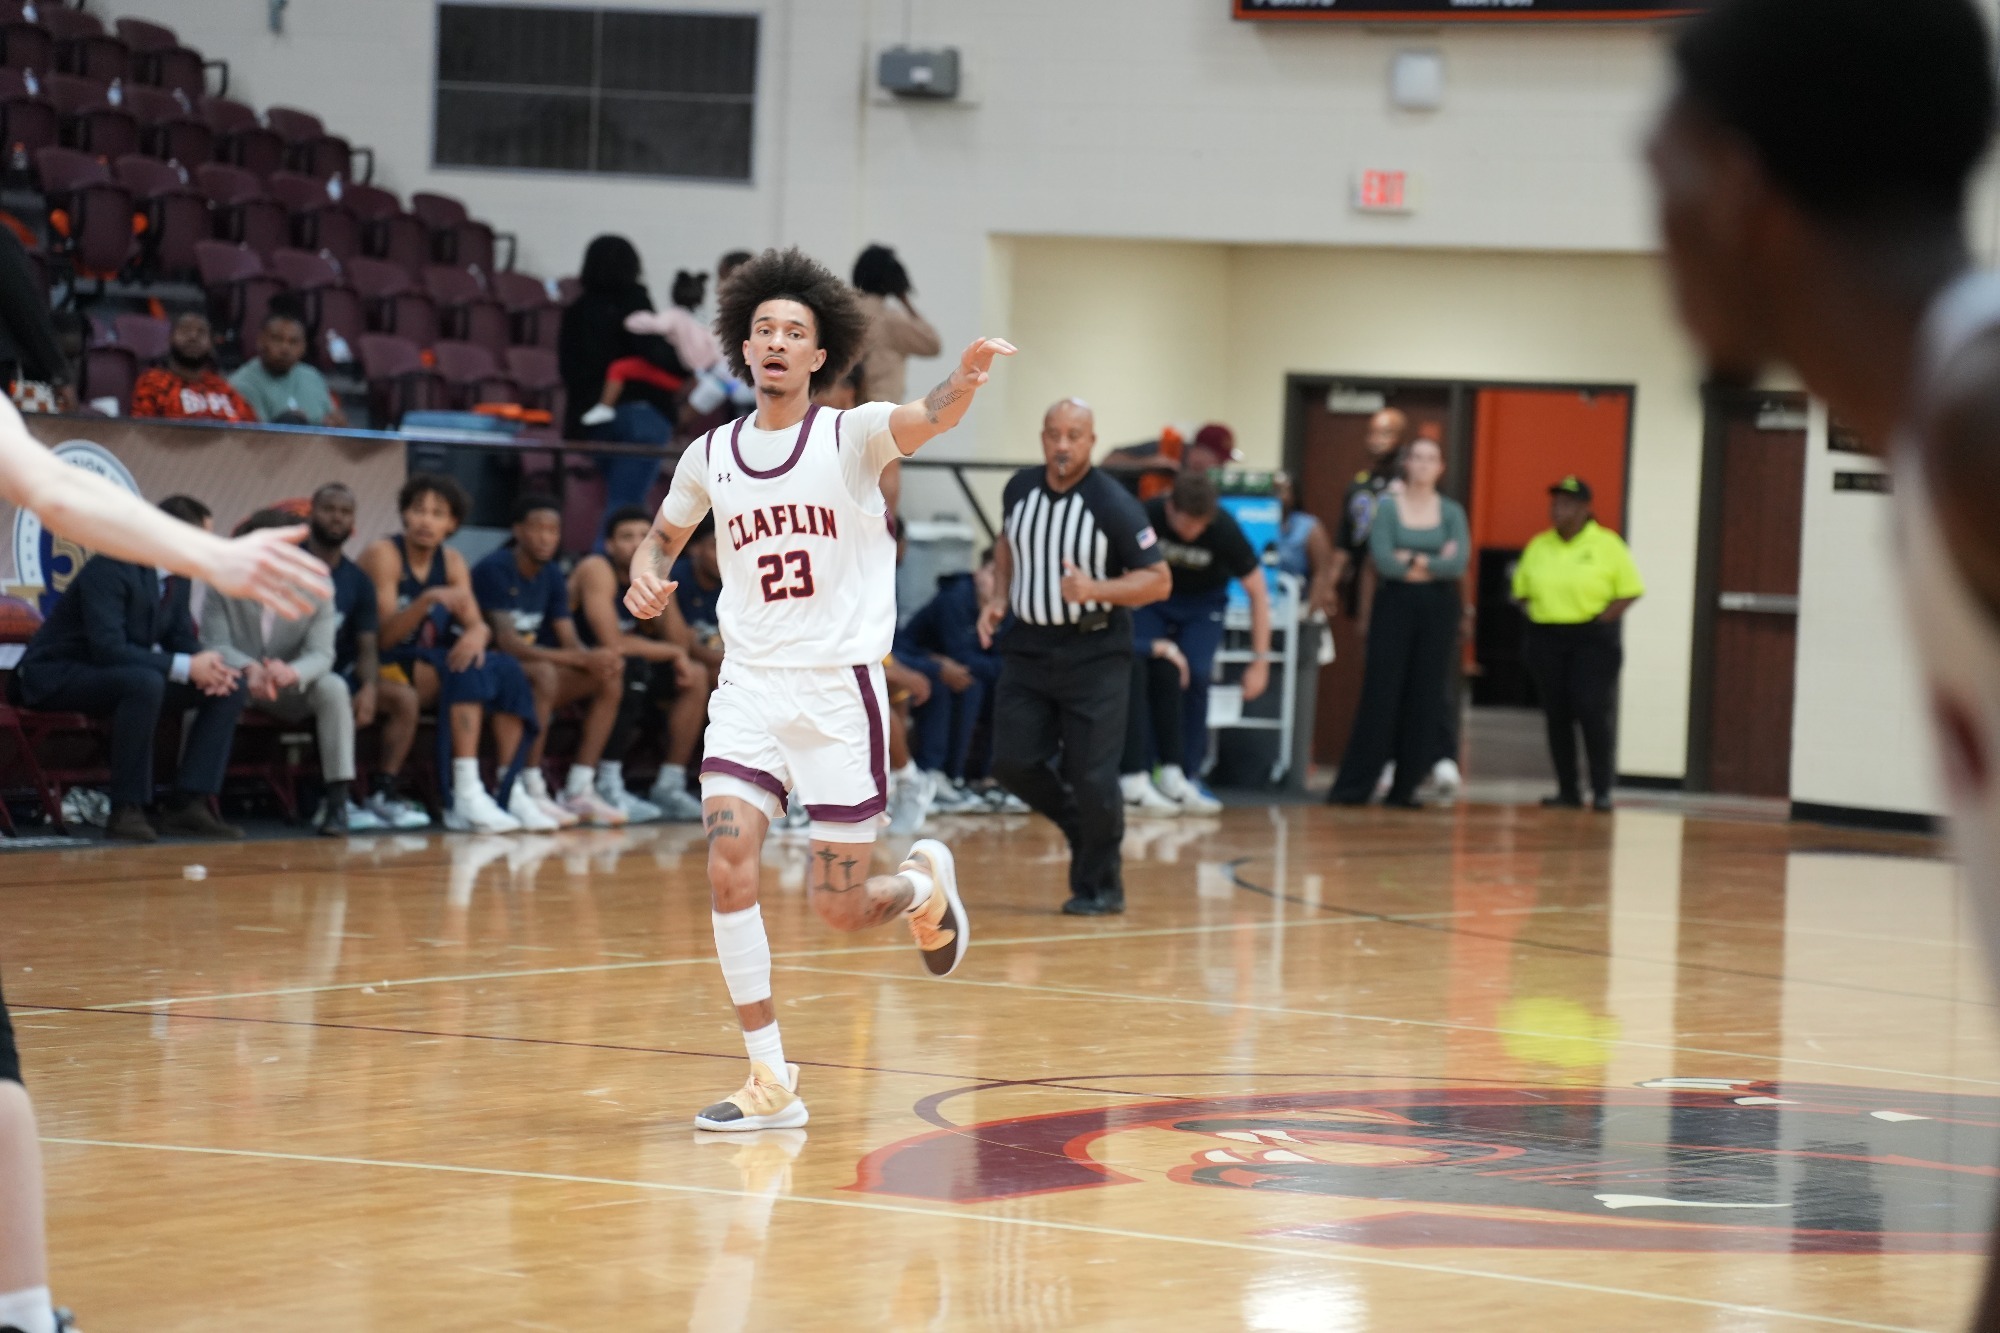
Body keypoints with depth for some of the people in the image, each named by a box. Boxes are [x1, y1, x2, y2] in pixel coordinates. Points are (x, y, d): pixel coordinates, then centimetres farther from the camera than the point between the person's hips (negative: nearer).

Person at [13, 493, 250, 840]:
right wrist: (186, 668, -34)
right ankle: (127, 809, -30)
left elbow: (183, 640, 9)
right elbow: (107, 648, -32)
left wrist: (207, 665, -16)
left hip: (129, 678, 9)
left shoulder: (178, 576, 4)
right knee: (144, 682, -39)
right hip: (59, 678, -9)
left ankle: (188, 805, -9)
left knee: (230, 688, -3)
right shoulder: (110, 569, -23)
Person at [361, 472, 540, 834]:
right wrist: (428, 600, -33)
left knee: (506, 670, -18)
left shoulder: (452, 563, 10)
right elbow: (384, 637, -17)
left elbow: (478, 625, 1)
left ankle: (510, 790, -22)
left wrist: (475, 636, -25)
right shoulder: (384, 555, -9)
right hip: (387, 667, -7)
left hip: (436, 663, 7)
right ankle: (465, 795, -43)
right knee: (466, 669, -32)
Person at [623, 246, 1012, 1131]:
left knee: (840, 912, 0)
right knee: (728, 869, -17)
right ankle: (771, 1082, -7)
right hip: (750, 688, 3)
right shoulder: (710, 457, 5)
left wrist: (966, 381, -50)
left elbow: (927, 420, -28)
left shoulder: (852, 436, -6)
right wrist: (647, 576, 1)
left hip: (840, 691, -3)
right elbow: (665, 534, 24)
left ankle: (923, 883, 37)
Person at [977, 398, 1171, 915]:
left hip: (1094, 654, -5)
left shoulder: (1114, 505, -14)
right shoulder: (1019, 489, 2)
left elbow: (1159, 580, -11)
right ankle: (1082, 828, 27)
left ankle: (1100, 884, 13)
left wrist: (1095, 590, -26)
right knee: (1014, 764, 0)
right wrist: (999, 598, 8)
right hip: (1028, 648, 5)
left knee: (1091, 776, -5)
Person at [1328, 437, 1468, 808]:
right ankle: (1354, 785, -2)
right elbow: (1383, 560, -13)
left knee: (1425, 698, 1)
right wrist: (1435, 564, -9)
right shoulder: (1387, 507, 0)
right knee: (1380, 695, -5)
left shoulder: (1451, 512, 5)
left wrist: (1413, 561, -11)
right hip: (1395, 605, -2)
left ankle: (1405, 787, 8)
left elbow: (1459, 563, -8)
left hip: (1438, 608, 2)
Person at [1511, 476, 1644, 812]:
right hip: (1546, 638, 4)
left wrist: (1603, 620, -13)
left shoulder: (1607, 545, -2)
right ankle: (1567, 790, 11)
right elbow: (1521, 591, 18)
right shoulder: (1538, 546, 11)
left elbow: (1630, 591, -3)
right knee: (1557, 714, 4)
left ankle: (1602, 789, -5)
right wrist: (1532, 614, 0)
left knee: (1592, 709, -13)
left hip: (1592, 637, -4)